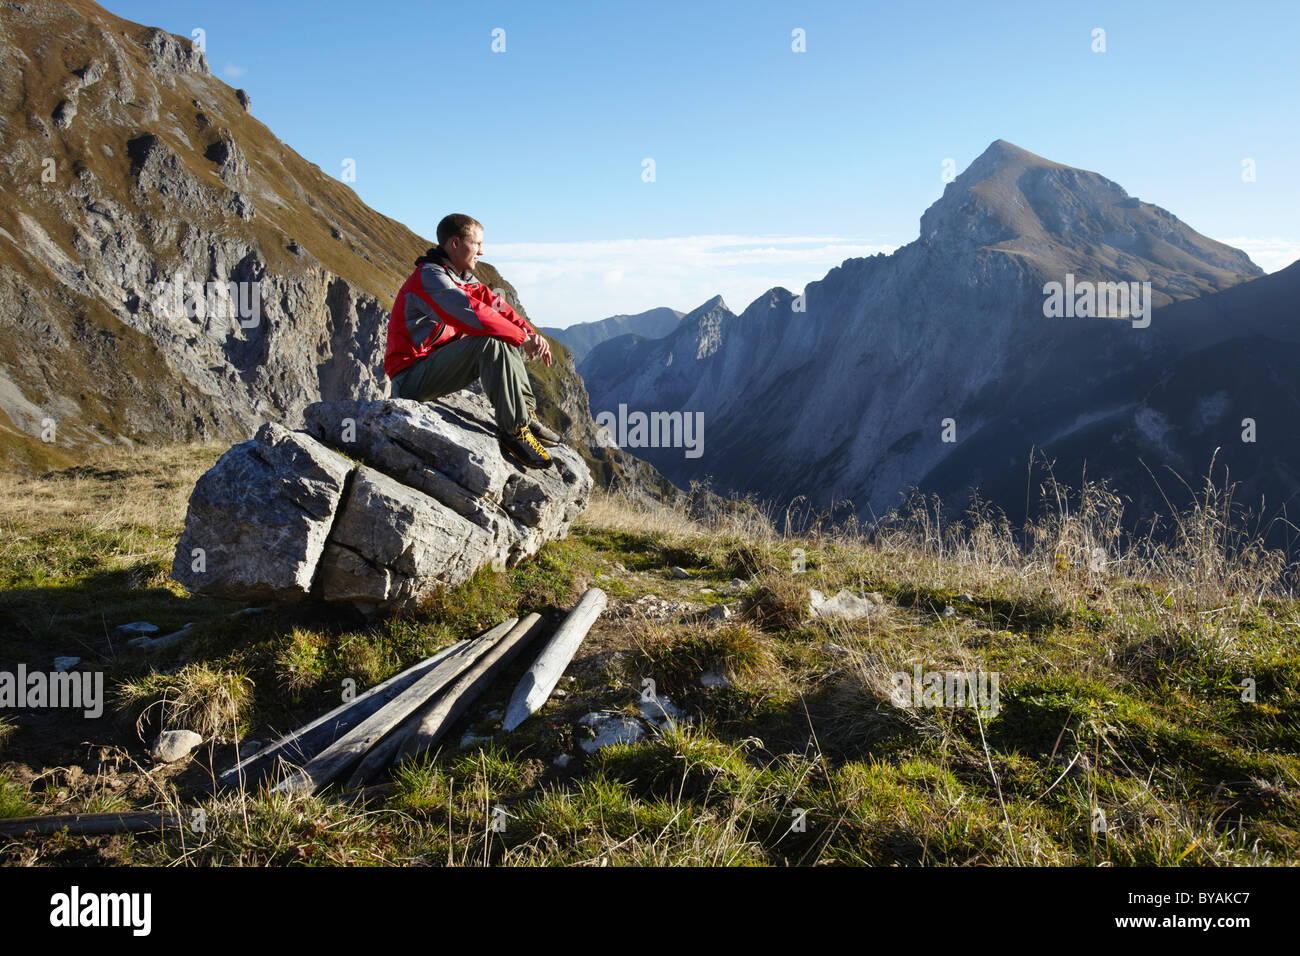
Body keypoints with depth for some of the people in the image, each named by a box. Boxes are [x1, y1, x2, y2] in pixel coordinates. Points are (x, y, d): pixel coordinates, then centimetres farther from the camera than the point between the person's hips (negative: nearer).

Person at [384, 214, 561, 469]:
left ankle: (526, 413, -1)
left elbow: (495, 305, 5)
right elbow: (474, 314, -28)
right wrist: (523, 339, -23)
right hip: (411, 379, -10)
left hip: (436, 366, 10)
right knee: (491, 342, -28)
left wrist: (531, 333, -12)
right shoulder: (429, 276, -17)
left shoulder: (463, 278, 14)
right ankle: (515, 430, -27)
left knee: (509, 342, 8)